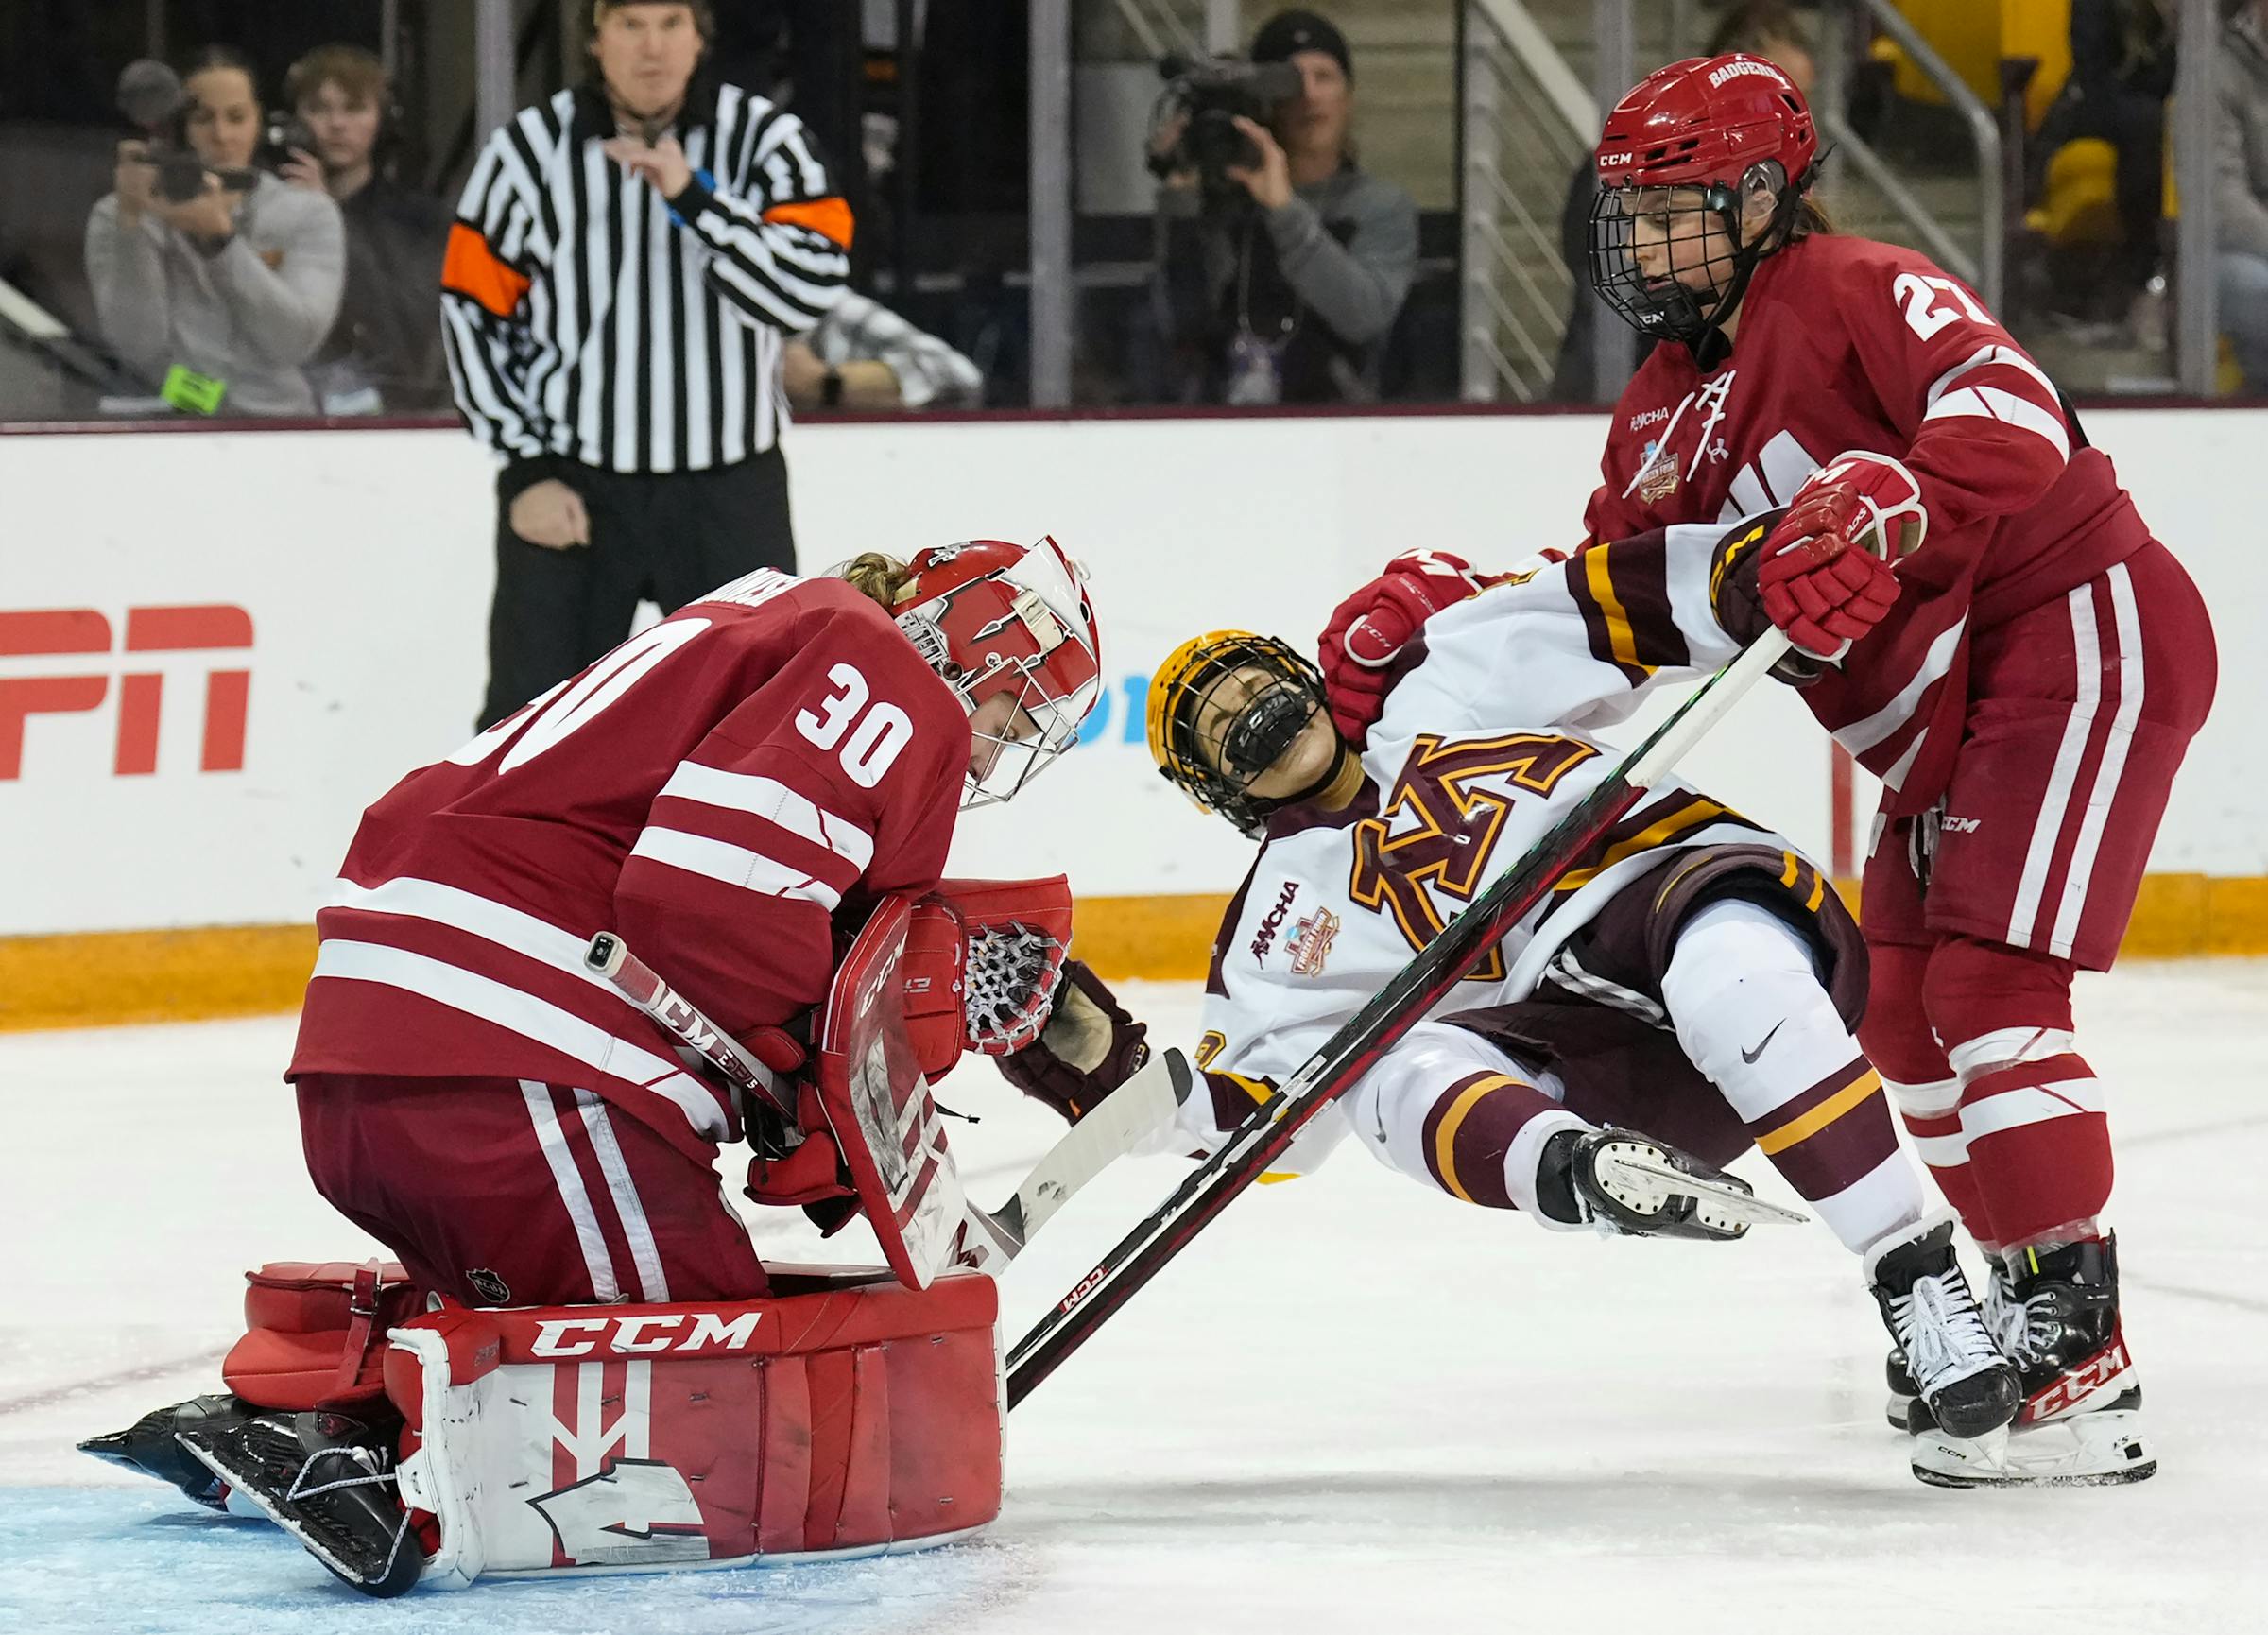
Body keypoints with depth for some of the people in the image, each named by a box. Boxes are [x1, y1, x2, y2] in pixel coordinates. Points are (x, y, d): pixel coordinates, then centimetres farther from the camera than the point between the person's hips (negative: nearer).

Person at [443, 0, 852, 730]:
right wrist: (528, 469, -4)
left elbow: (811, 288, -16)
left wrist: (692, 196, -25)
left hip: (730, 487, 0)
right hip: (569, 488, 0)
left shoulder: (762, 137, -3)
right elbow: (473, 315, 2)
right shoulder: (530, 148, -4)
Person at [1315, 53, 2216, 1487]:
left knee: (1989, 987, -18)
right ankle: (2027, 1312, 23)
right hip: (1949, 724, 10)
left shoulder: (1855, 294, -15)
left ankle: (2086, 1362, -20)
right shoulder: (1669, 415, 13)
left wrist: (1875, 508, -46)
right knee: (1908, 1014, 13)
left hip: (2081, 633, -10)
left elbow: (2017, 420, -31)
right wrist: (1424, 620, -3)